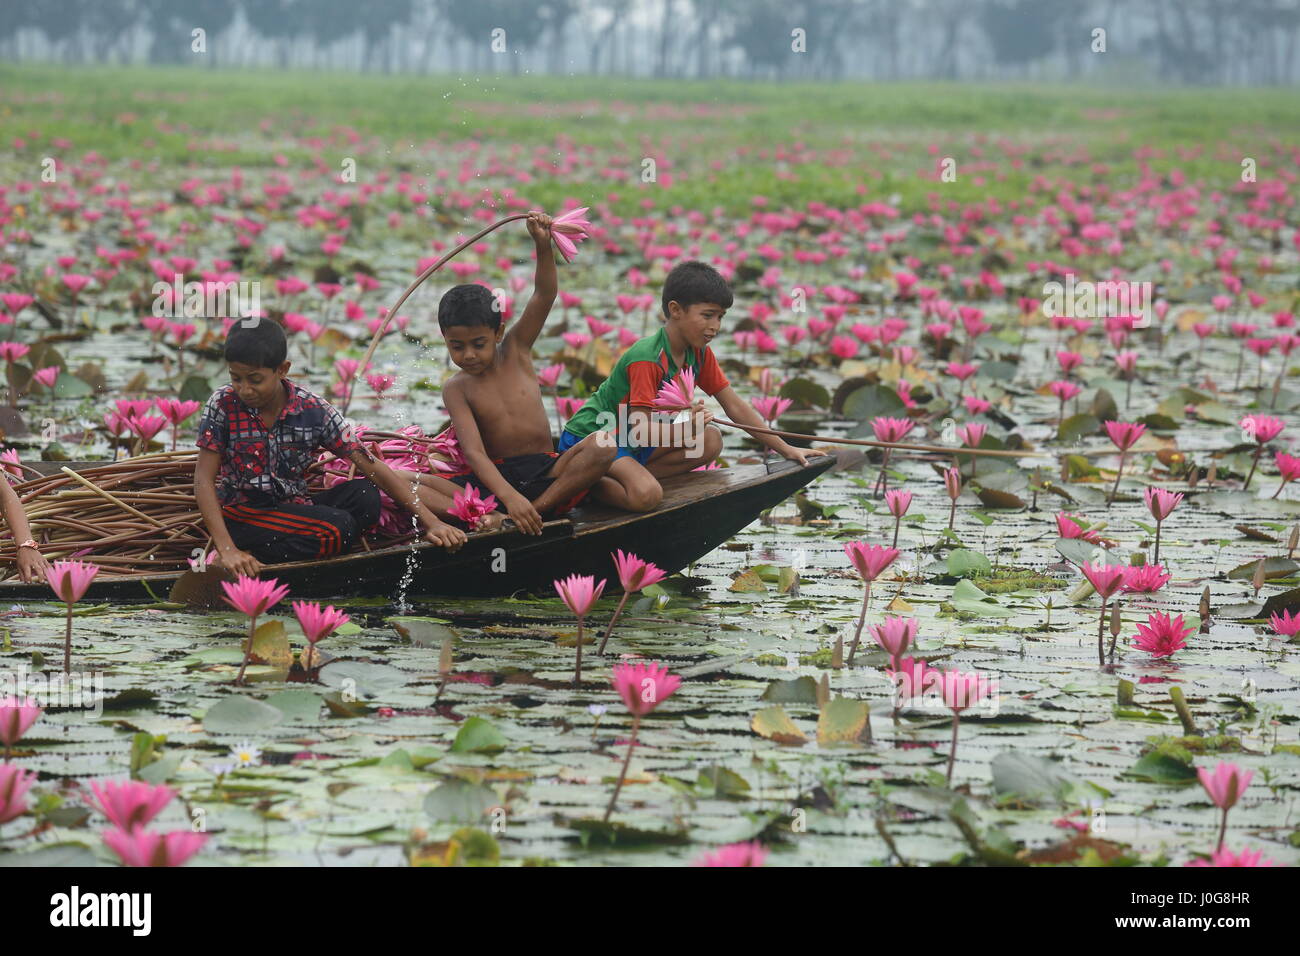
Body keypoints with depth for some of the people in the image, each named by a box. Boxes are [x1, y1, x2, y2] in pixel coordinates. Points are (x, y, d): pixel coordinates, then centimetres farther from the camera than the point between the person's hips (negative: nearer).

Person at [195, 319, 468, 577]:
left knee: (365, 495, -23)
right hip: (241, 515, -5)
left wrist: (430, 521, -12)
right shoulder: (223, 405, -10)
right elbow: (204, 480, -11)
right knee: (339, 526, -27)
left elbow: (370, 466, -6)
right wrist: (227, 550, -24)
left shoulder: (313, 410, -5)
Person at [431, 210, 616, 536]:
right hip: (497, 476, -3)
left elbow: (544, 295, -3)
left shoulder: (515, 350, 8)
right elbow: (474, 452, -15)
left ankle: (538, 506, -35)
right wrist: (509, 496, -32)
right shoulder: (457, 390, -2)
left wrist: (543, 246, -21)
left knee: (604, 447, -27)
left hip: (547, 470, 3)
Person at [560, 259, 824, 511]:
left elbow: (735, 407, 7)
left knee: (711, 441, -7)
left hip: (630, 446, 9)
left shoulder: (700, 354, 3)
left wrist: (786, 449, 5)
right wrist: (684, 430, -46)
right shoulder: (646, 359, -24)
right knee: (647, 495, -36)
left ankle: (631, 475, -9)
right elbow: (640, 429, -29)